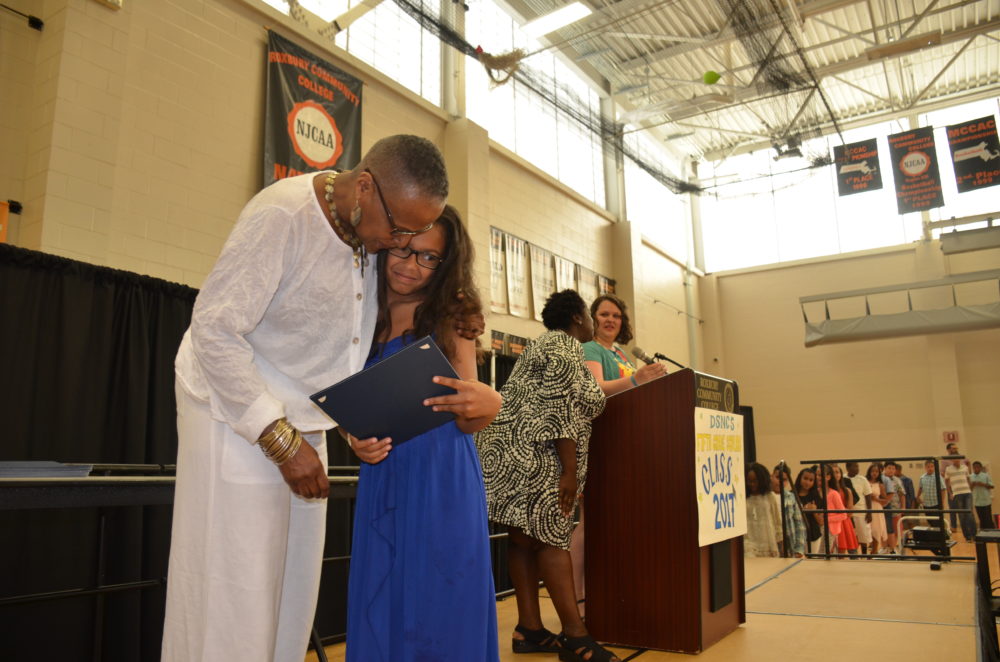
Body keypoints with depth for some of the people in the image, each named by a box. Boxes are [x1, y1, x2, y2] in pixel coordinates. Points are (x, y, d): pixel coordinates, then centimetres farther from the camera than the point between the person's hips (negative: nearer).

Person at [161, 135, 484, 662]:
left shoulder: (372, 226, -2)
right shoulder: (282, 216, -23)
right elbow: (214, 332, -23)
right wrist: (280, 439, -23)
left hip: (300, 423, 7)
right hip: (238, 414, -6)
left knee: (293, 594, 10)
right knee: (233, 594, -1)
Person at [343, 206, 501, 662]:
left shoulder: (449, 319, 0)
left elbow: (465, 422, -4)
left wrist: (487, 405, -25)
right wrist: (354, 440, -9)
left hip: (442, 480, -2)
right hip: (382, 481, 3)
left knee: (441, 607, 3)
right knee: (381, 609, 10)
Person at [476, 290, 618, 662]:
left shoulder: (549, 344, 24)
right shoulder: (564, 347, -8)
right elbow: (560, 410, -18)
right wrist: (570, 470, -20)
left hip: (518, 451, 10)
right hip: (532, 454, -10)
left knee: (526, 537, 7)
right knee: (550, 535, -12)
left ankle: (529, 629, 10)